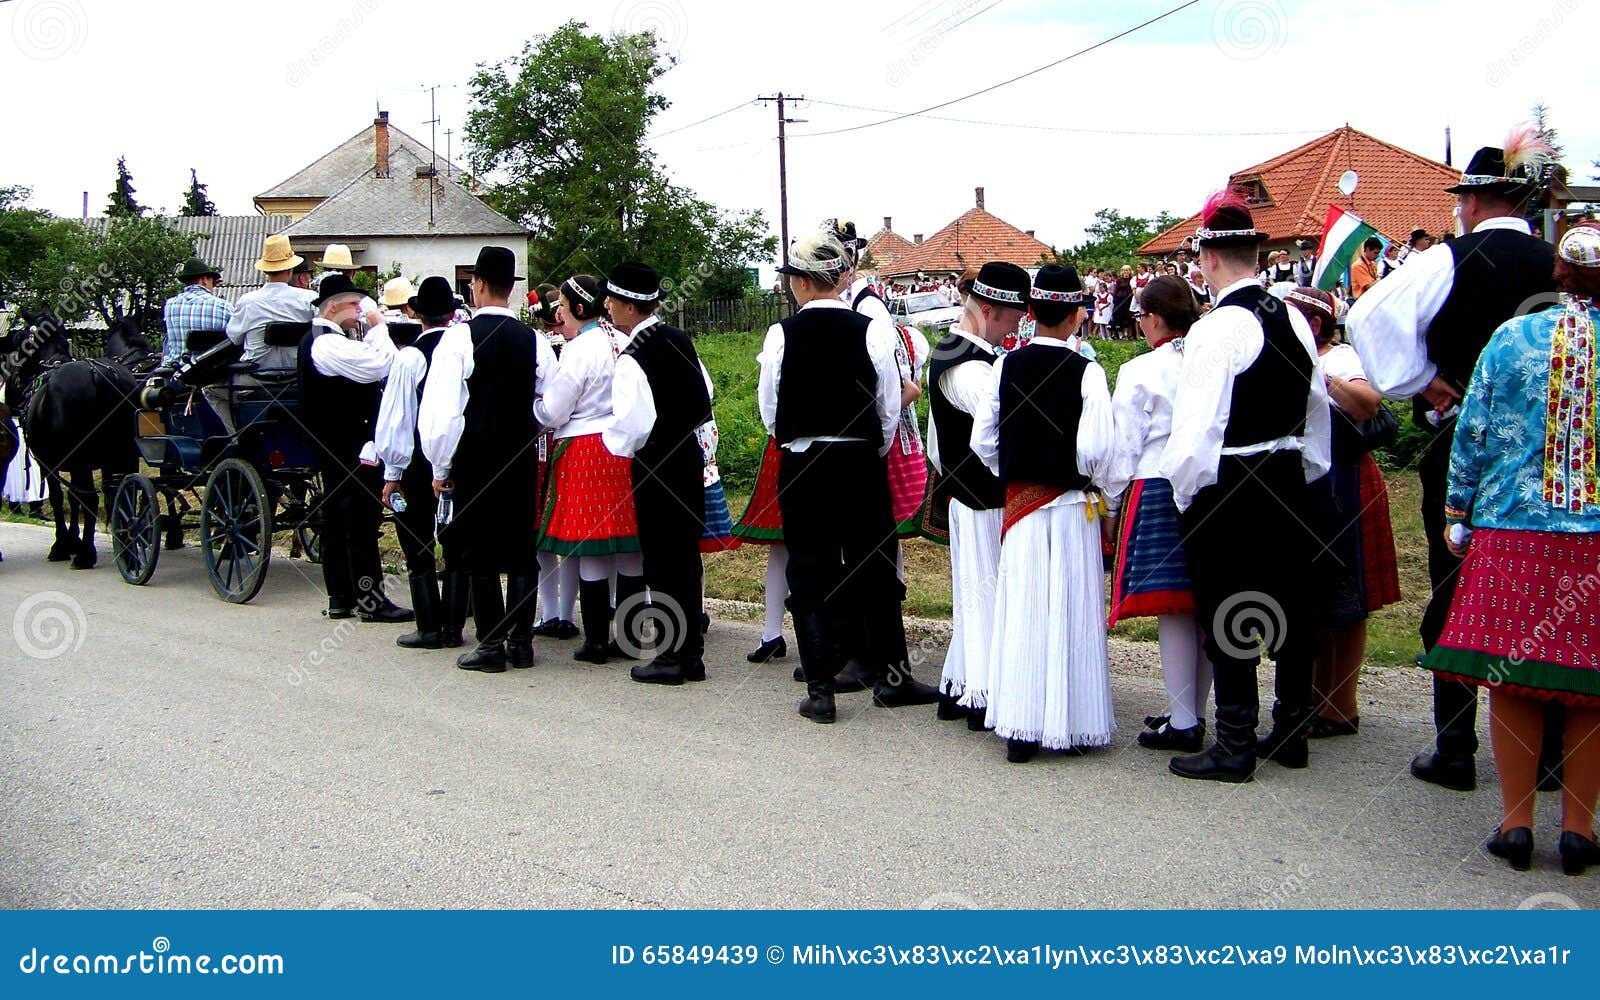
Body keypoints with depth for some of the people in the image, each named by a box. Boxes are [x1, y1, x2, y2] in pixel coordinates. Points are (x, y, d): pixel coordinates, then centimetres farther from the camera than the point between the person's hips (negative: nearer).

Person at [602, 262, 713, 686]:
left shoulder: (633, 358, -18)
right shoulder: (680, 340, 6)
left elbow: (631, 427, -20)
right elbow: (705, 393, 15)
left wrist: (613, 439, -1)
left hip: (656, 466, -8)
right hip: (690, 455, 8)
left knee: (661, 560, 0)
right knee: (686, 554, 13)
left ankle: (671, 657, 6)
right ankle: (691, 653, 19)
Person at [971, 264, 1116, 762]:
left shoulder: (1006, 366, -2)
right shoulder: (1087, 372, -11)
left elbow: (981, 440, -1)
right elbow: (1095, 449, -17)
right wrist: (1094, 486, 4)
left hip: (1020, 502, 3)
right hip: (1073, 505, -3)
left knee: (1021, 611, 7)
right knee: (1071, 613, 5)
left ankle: (1019, 728, 9)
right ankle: (1073, 723, 11)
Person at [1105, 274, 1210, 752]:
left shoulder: (1140, 371, -7)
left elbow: (1124, 446, -5)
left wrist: (1112, 506, 6)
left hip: (1157, 492, -5)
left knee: (1173, 609, -2)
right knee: (1204, 606, 11)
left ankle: (1183, 723, 1)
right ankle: (1194, 711, 20)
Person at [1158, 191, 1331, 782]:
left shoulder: (1216, 329, -18)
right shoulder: (1293, 319, 5)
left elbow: (1198, 427, -19)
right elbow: (1318, 407, 13)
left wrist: (1183, 494, -6)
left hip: (1225, 489, -8)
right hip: (1287, 480, 8)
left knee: (1226, 617, 1)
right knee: (1287, 605, 15)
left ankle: (1235, 747, 7)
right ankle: (1291, 731, 26)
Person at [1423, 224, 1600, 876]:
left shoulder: (1513, 337, 0)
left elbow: (1471, 433, 2)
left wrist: (1457, 514, 12)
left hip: (1512, 533, 0)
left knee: (1510, 676, 8)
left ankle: (1516, 823, 12)